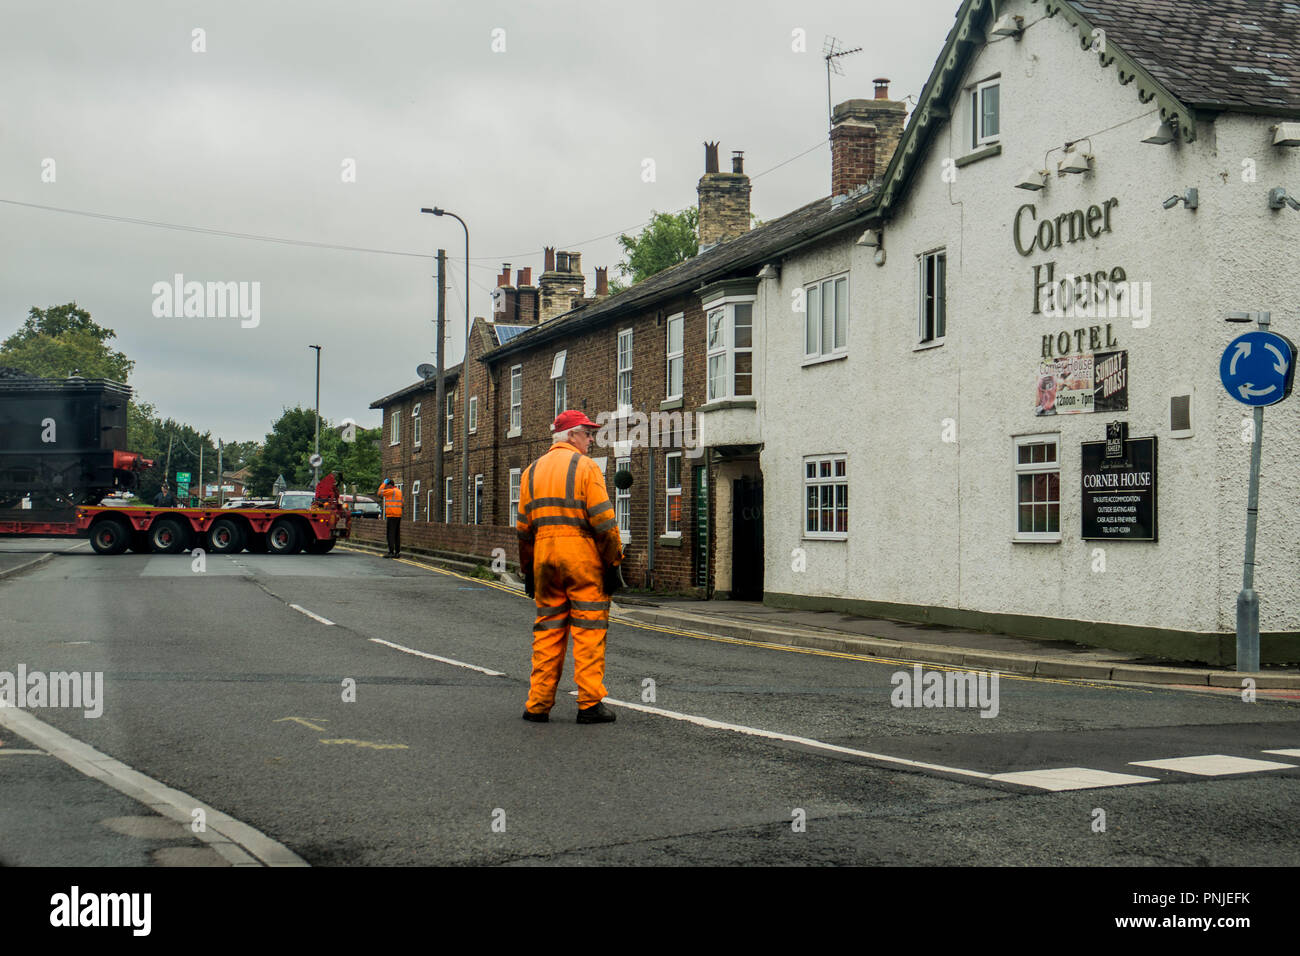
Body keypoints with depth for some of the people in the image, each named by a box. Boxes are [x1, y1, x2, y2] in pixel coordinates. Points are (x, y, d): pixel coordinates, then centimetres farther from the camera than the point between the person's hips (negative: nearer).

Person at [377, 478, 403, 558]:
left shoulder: (392, 491, -11)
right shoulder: (399, 491, 17)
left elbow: (380, 493, -5)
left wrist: (384, 483, 3)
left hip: (392, 515, -9)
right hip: (398, 515, 9)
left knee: (391, 534, -9)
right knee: (397, 534, 10)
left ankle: (391, 552, -13)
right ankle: (397, 552, 10)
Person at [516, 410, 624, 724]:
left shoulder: (532, 471, 15)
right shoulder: (586, 467, -3)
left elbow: (524, 526, 15)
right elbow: (603, 520, -10)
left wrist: (528, 569, 20)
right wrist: (613, 563, -7)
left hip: (545, 555, 5)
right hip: (583, 557, -5)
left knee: (547, 628, 10)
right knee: (589, 629, -2)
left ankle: (538, 704, 8)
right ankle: (590, 703, -4)